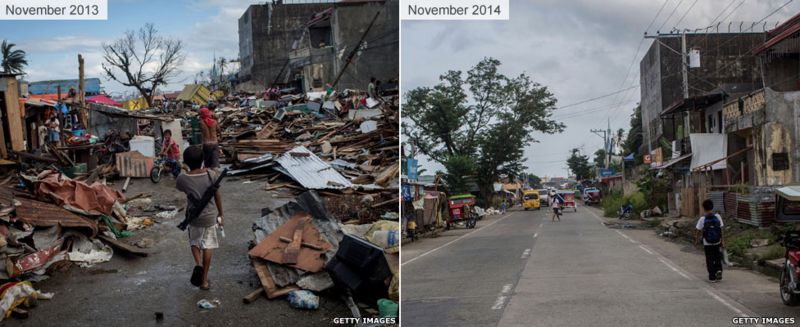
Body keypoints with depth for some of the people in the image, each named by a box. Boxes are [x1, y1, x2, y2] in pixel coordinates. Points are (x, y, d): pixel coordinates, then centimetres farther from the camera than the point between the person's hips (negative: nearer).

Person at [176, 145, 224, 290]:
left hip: (193, 217, 0)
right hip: (209, 216, 0)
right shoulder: (211, 175, -13)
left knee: (194, 242, 23)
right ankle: (204, 280, 18)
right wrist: (221, 214, 11)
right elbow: (217, 196, -2)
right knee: (207, 246, 12)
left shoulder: (182, 179, -17)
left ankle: (198, 263, -6)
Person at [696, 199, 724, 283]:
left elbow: (698, 231, -8)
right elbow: (721, 230, -3)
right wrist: (721, 241, 8)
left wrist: (696, 240, 8)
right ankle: (718, 270, 0)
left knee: (710, 260, 10)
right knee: (718, 258, 20)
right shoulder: (717, 217, -8)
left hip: (707, 244, -2)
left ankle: (712, 277, 14)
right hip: (717, 242, 2)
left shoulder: (702, 219, -14)